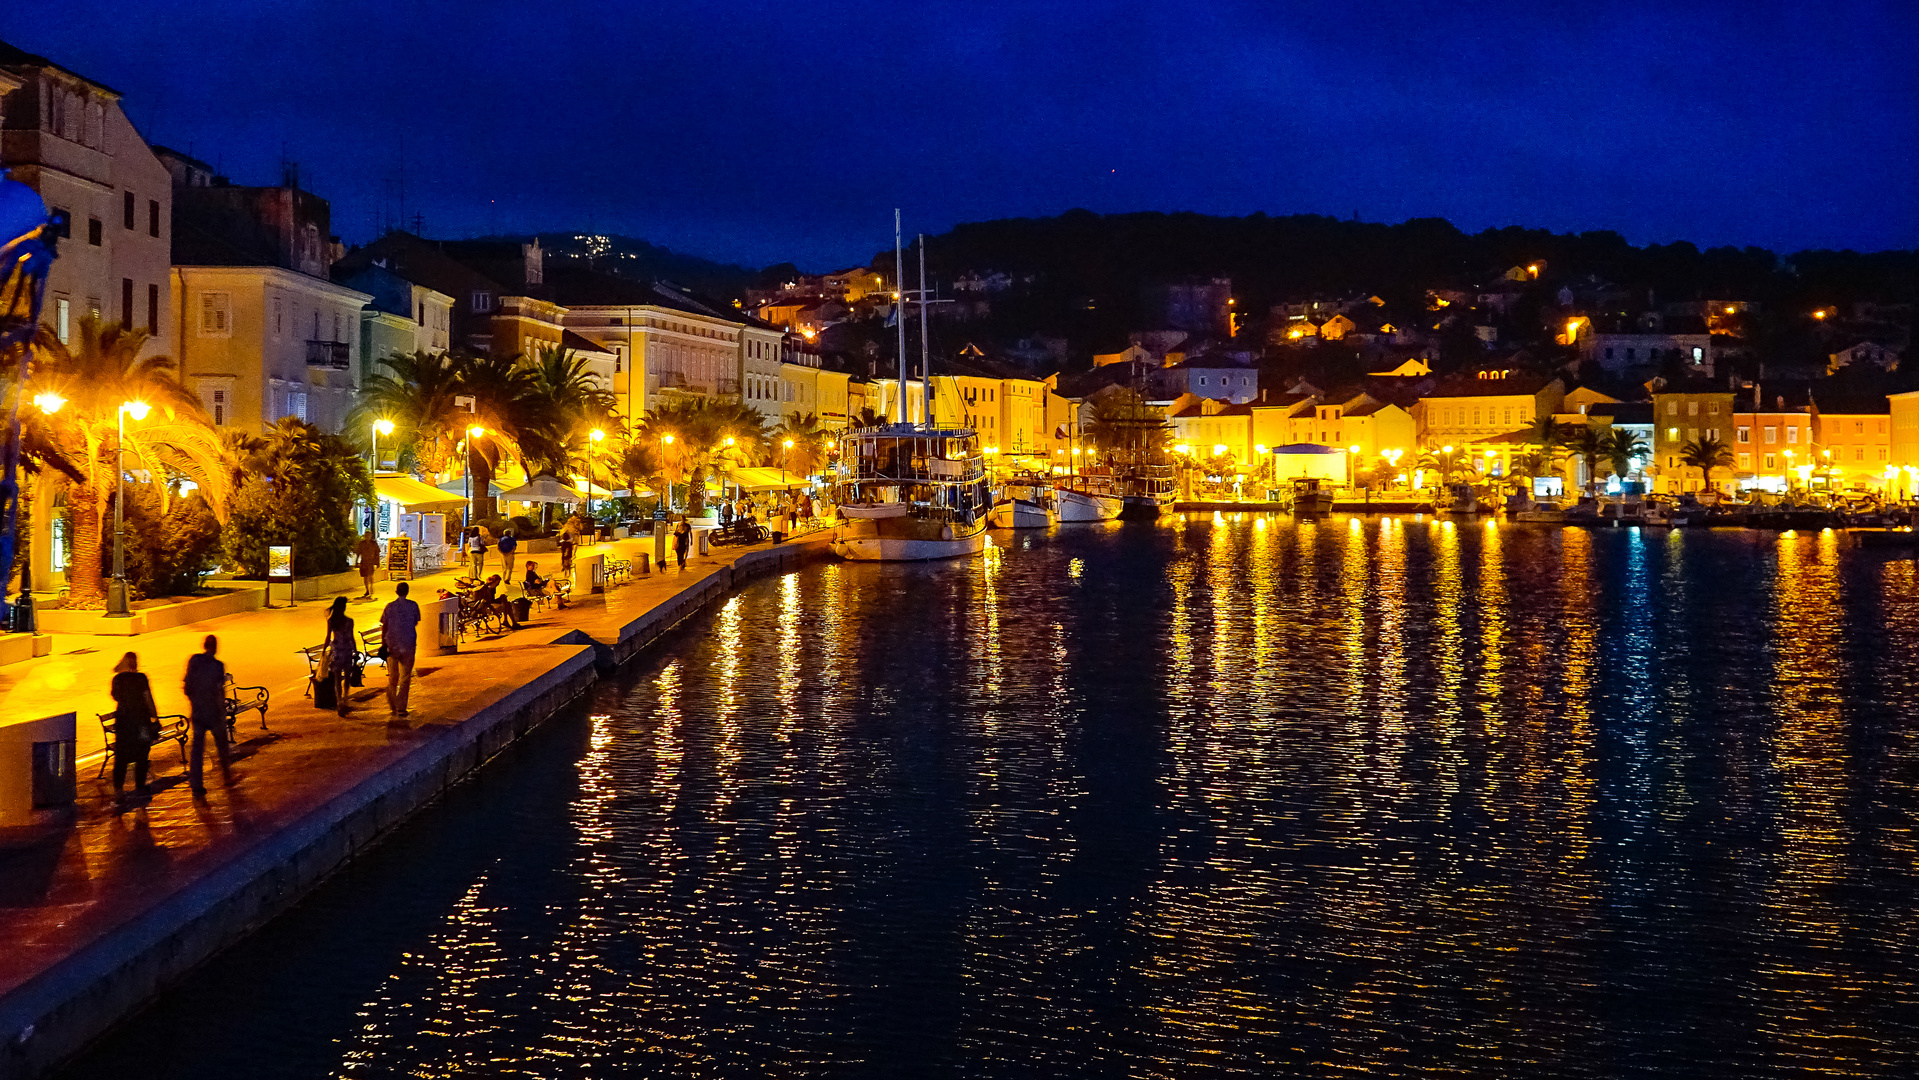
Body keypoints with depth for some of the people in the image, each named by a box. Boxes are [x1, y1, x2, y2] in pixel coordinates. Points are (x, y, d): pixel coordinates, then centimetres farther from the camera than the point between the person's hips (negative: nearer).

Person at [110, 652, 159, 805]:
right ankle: (139, 788, 9)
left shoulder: (117, 679, 1)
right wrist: (156, 719, -2)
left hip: (122, 719, 3)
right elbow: (148, 700, -8)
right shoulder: (140, 678, -10)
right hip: (140, 720, -3)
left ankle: (117, 791, 1)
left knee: (120, 757, 6)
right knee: (141, 756, 7)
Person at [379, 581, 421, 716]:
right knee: (405, 677, 3)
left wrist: (383, 644, 9)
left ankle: (392, 704, 26)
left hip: (392, 645, 1)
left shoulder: (389, 607, -4)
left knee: (392, 676, 16)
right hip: (408, 645, -1)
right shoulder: (413, 606, -5)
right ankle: (401, 707, -2)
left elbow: (384, 627, -1)